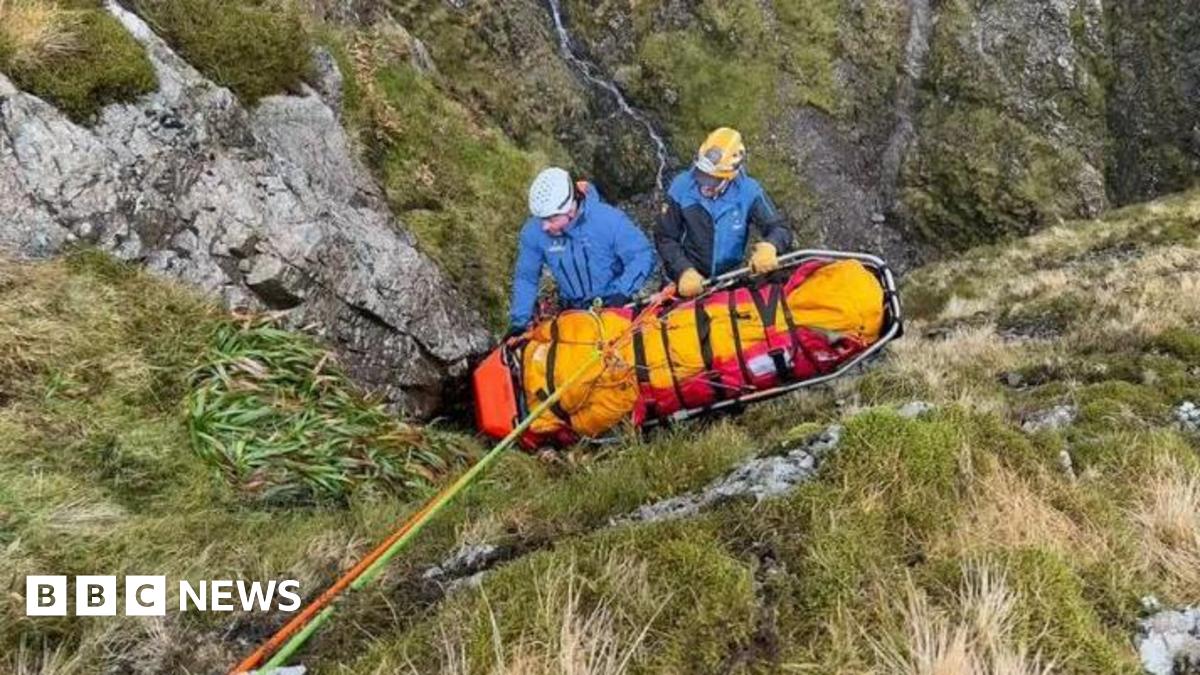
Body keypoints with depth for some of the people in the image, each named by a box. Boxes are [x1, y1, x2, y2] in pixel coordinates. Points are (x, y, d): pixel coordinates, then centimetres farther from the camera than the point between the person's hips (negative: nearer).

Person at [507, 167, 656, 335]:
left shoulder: (609, 220, -23)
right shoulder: (533, 231, -13)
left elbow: (643, 256, -14)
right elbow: (525, 278, 0)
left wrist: (622, 293, -26)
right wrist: (519, 322, -5)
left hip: (612, 308, -2)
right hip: (571, 312, 2)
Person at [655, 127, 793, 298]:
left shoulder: (748, 192, -13)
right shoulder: (682, 187, -13)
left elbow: (780, 228, -13)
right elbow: (665, 238, -9)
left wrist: (769, 247, -37)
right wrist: (684, 271, -26)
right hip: (691, 279, 0)